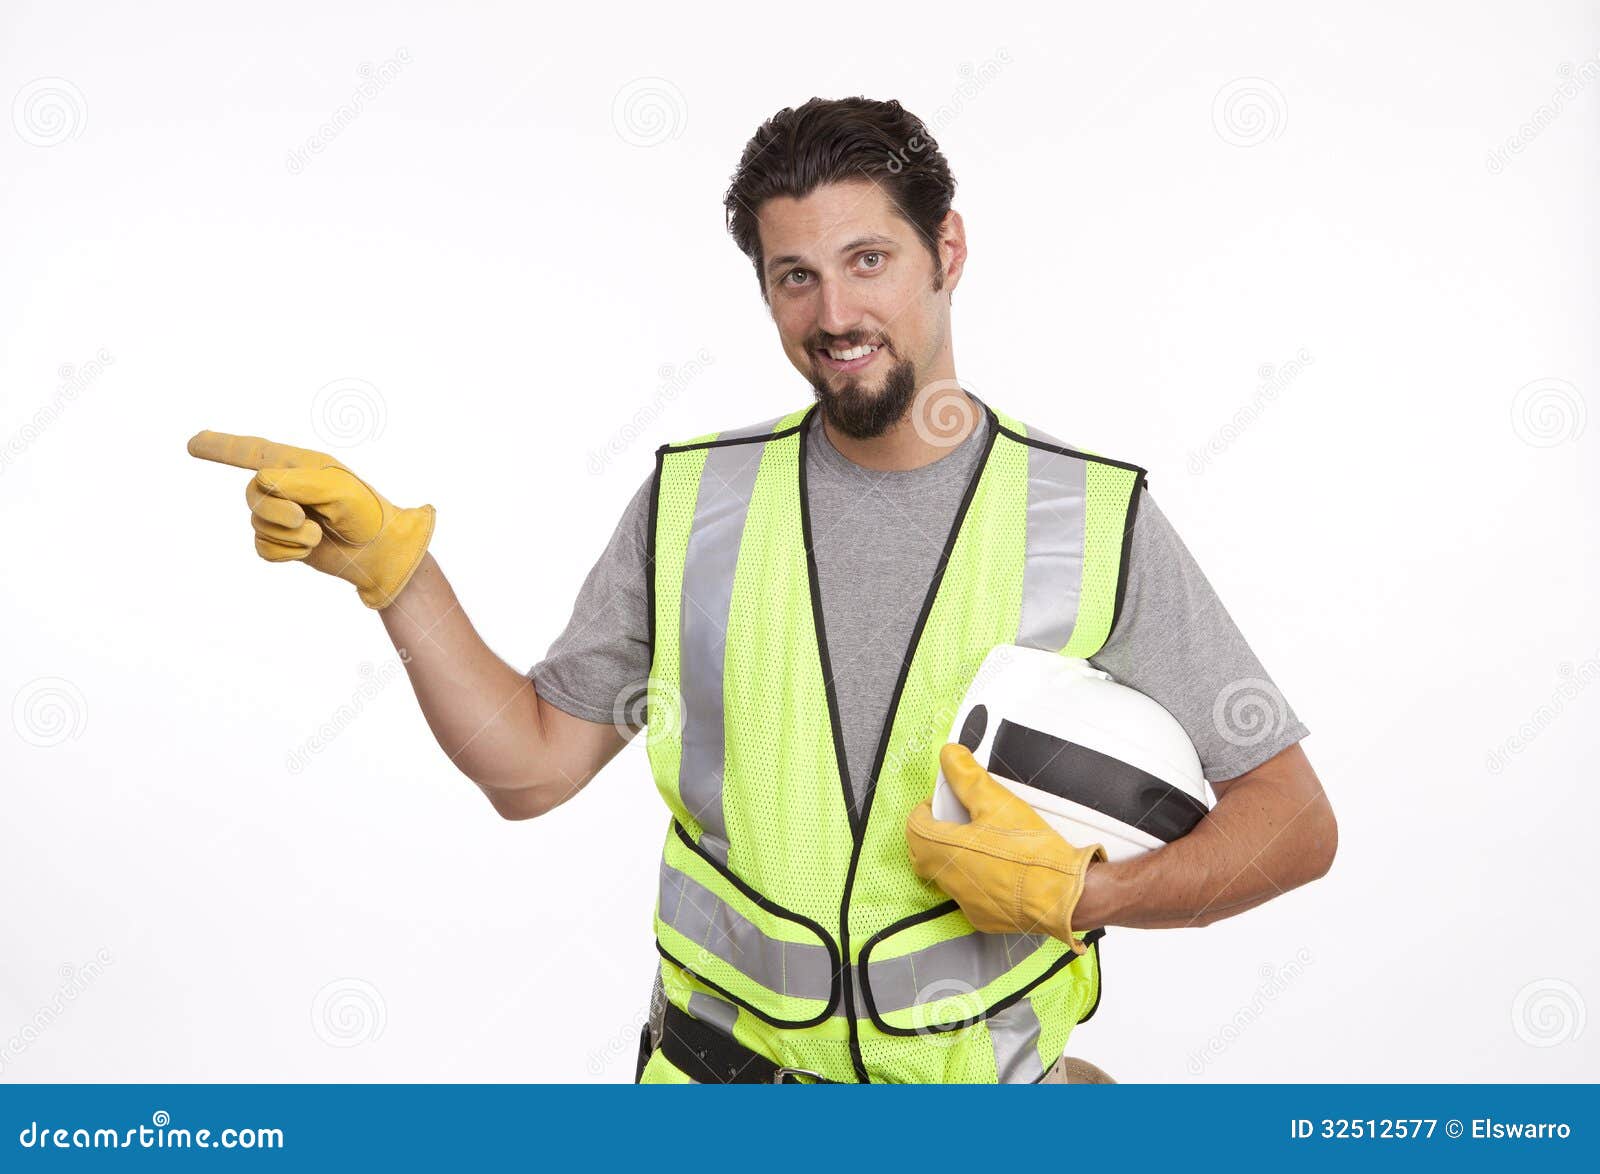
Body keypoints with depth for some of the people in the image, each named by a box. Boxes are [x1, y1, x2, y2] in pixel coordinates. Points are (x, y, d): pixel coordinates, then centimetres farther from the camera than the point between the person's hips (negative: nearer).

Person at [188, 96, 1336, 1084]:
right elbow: (532, 765, 0)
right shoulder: (692, 504, -2)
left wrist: (1079, 892, -20)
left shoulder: (1098, 519, -9)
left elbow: (1293, 819, -6)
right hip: (722, 1069, 2)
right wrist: (390, 561, -9)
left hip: (980, 1085, -1)